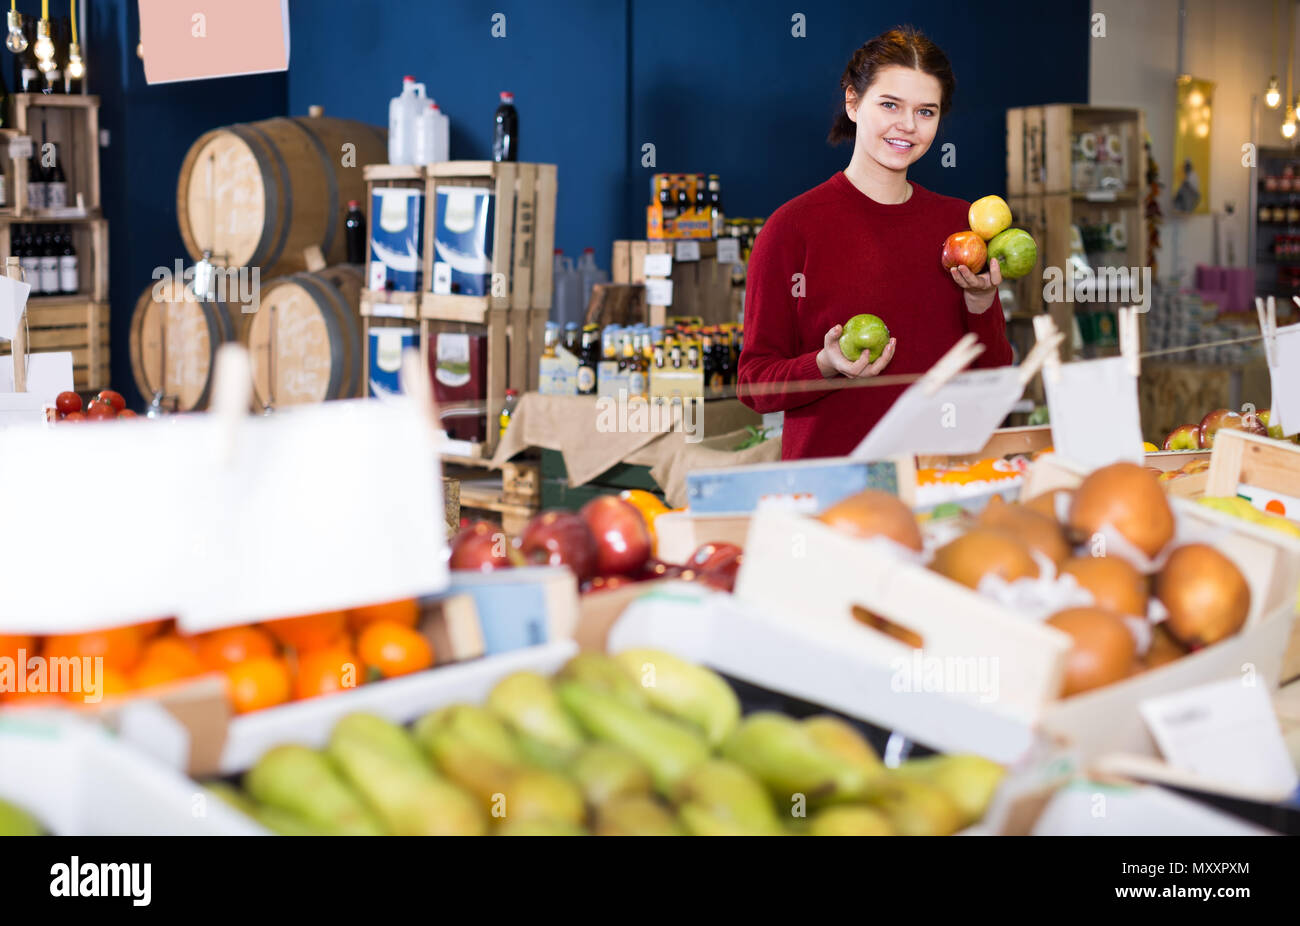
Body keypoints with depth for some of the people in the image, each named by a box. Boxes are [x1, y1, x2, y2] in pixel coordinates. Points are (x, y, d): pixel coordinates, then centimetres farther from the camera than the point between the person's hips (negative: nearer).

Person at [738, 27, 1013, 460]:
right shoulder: (794, 225, -3)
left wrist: (980, 301, -4)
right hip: (831, 470, -4)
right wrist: (828, 365, -19)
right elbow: (754, 383, -2)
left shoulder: (960, 223, 12)